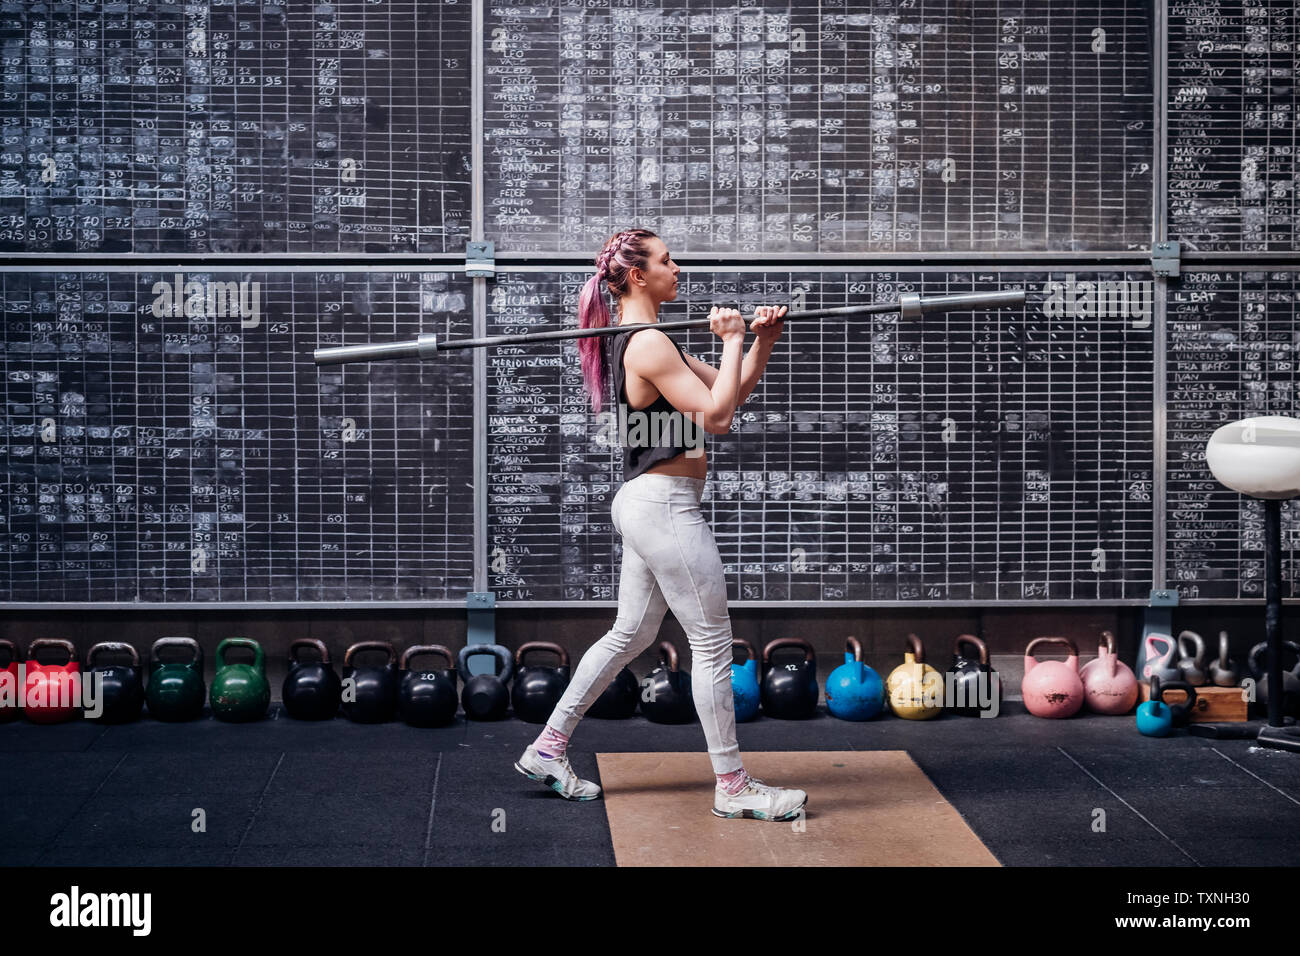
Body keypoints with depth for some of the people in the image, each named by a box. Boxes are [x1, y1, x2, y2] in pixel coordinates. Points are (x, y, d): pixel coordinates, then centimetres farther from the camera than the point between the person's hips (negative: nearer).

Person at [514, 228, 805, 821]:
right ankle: (732, 787, 6)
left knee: (631, 634, 18)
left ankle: (548, 748, 23)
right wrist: (732, 340, -15)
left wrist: (762, 341, 5)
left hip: (646, 504, 11)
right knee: (713, 644, -2)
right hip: (665, 507, -11)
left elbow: (729, 392, 18)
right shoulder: (649, 344, -17)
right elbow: (716, 417, -22)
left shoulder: (643, 341, 16)